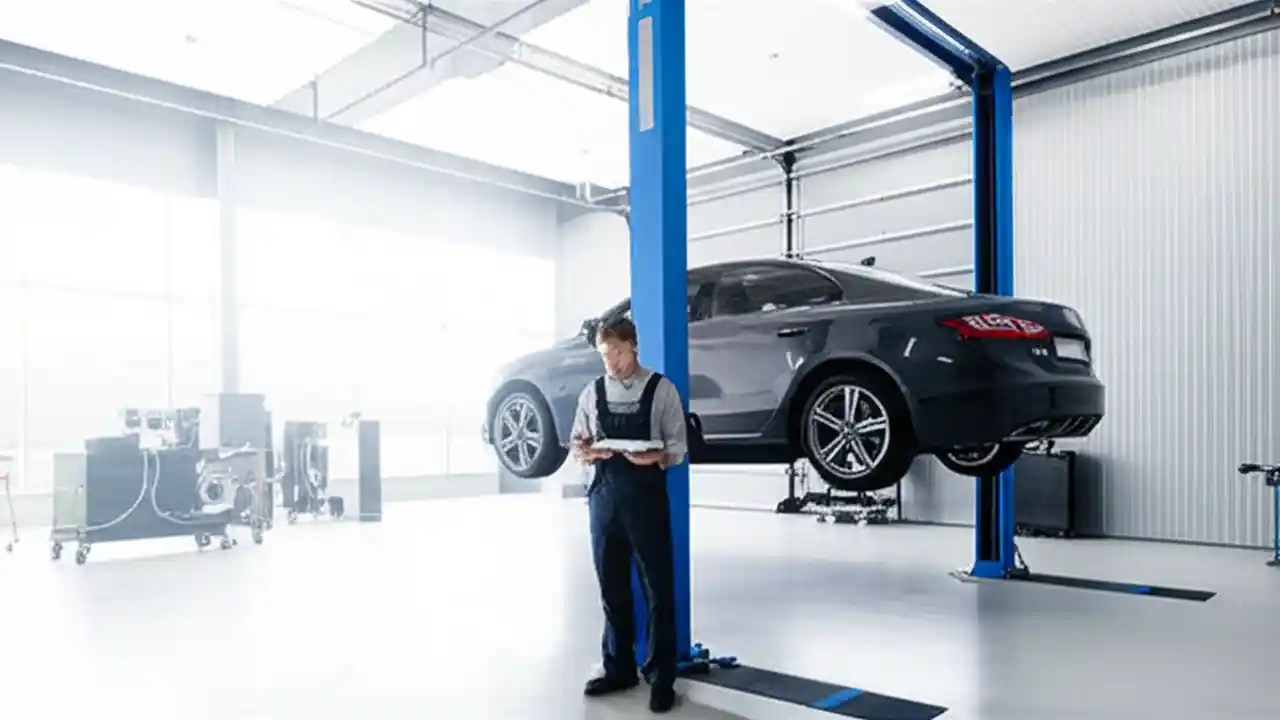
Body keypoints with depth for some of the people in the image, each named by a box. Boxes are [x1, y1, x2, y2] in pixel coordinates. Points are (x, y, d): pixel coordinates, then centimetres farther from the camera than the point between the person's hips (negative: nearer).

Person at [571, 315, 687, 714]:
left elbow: (678, 446, -4)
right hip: (604, 497, 4)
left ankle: (661, 676, 17)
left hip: (646, 497, -4)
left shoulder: (661, 389, -3)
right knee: (612, 588, 13)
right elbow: (577, 442, 10)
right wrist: (585, 452, -12)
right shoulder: (592, 392, 8)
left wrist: (654, 457, -24)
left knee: (658, 589, 4)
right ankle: (619, 669, 29)